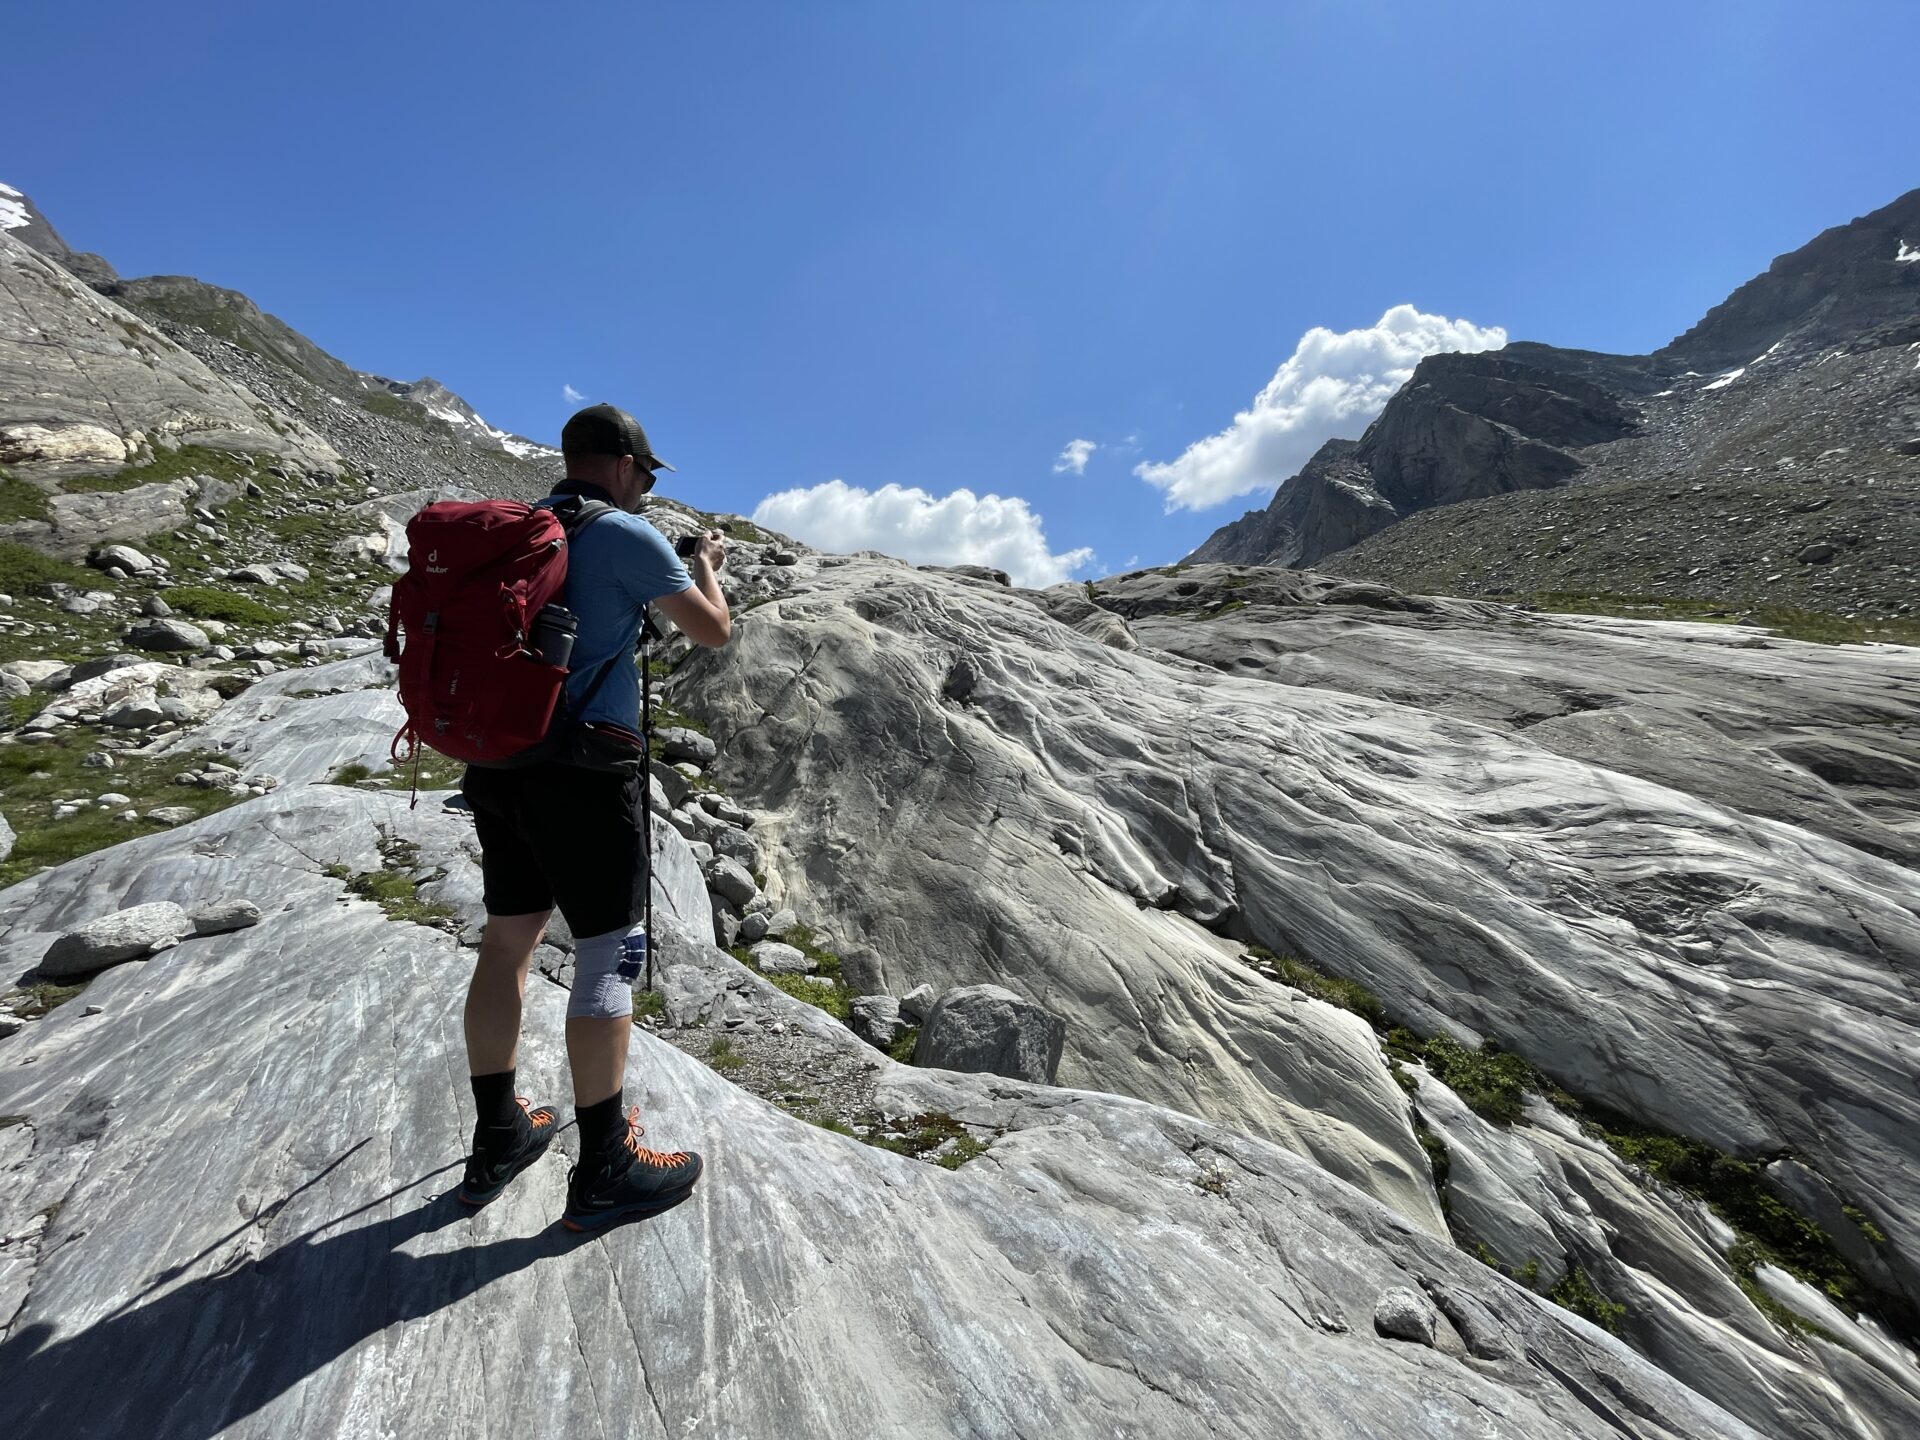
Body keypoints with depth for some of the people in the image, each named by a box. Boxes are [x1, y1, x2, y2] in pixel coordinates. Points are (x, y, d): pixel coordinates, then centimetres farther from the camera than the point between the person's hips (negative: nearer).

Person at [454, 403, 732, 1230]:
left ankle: (497, 1139, 31)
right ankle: (605, 1171, 13)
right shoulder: (625, 534, -8)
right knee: (608, 954, 1)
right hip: (584, 769, -8)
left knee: (507, 942, 15)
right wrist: (706, 567, 13)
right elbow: (712, 631, -4)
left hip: (497, 762, 8)